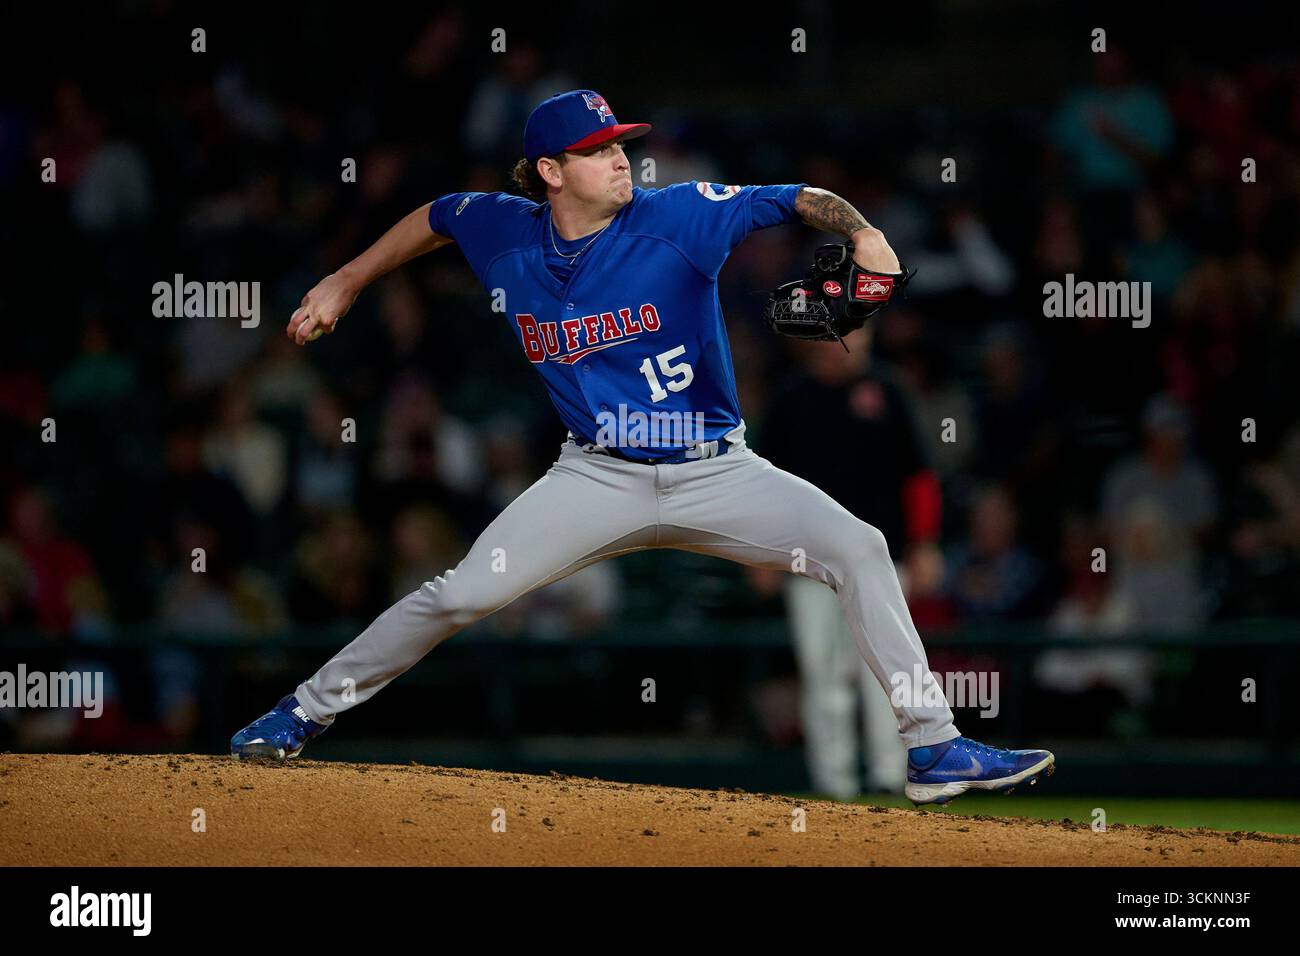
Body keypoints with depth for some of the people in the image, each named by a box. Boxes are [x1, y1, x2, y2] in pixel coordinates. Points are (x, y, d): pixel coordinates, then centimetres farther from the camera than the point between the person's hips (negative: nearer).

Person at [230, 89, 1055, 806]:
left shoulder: (677, 219, -11)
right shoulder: (506, 234, -2)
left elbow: (795, 200, -15)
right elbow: (436, 218, 20)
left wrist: (861, 233, -35)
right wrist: (344, 286, 22)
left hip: (717, 474, -1)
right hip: (599, 479, 1)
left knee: (856, 547, -20)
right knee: (460, 596, -10)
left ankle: (933, 748, -16)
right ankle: (307, 713, 9)